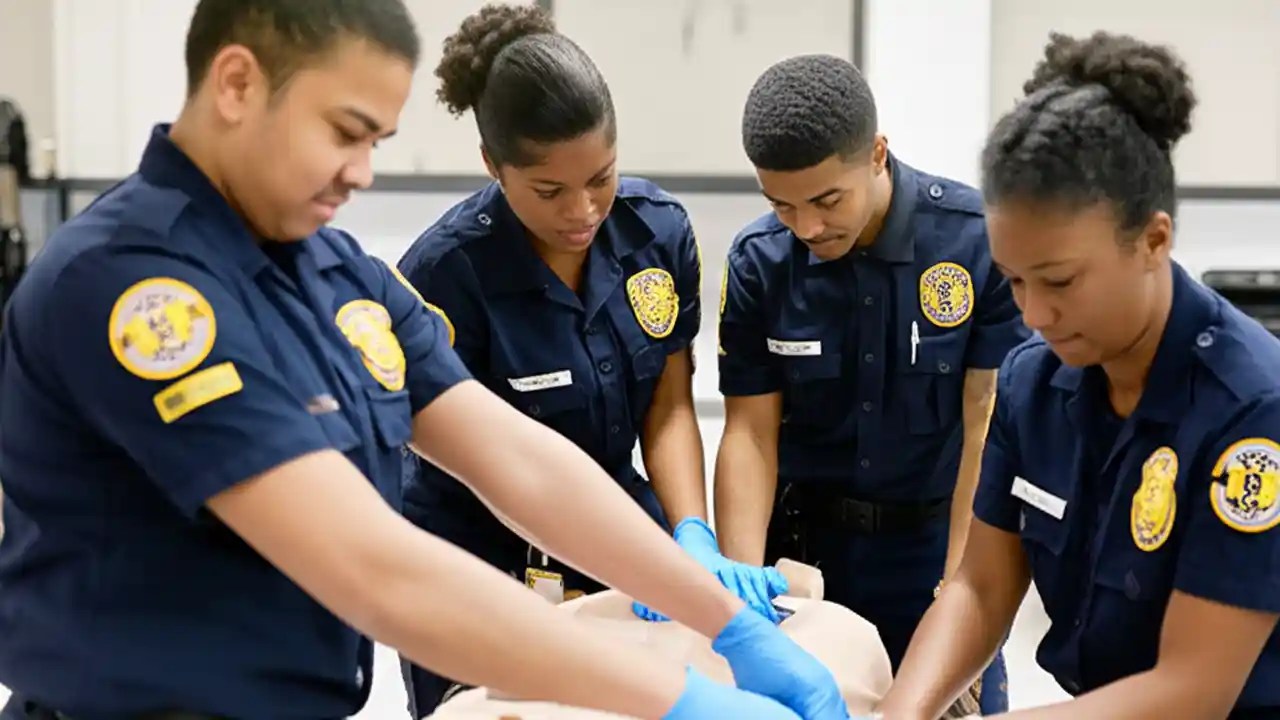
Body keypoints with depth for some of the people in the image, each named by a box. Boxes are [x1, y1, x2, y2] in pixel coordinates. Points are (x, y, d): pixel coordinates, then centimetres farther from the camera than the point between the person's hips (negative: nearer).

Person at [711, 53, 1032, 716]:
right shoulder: (758, 261, -8)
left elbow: (989, 427, -13)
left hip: (938, 540, -2)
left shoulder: (982, 239, -15)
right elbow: (750, 433, -6)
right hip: (804, 541, 2)